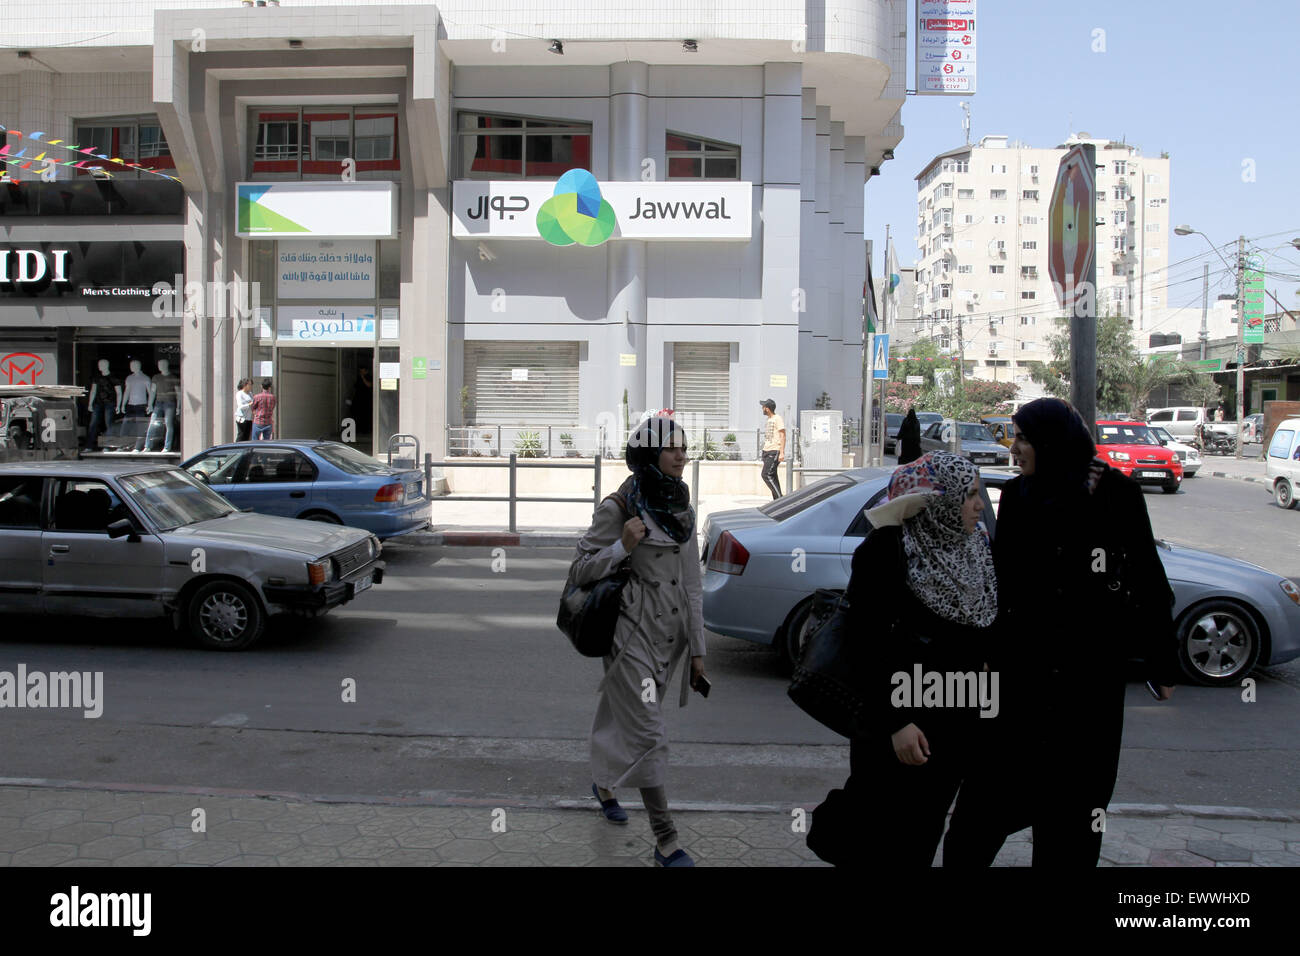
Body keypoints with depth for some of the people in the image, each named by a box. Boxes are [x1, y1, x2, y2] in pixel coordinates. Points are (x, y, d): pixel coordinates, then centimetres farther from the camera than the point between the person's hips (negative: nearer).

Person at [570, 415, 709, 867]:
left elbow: (691, 586, 11)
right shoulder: (619, 508, -11)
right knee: (648, 733, -7)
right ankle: (666, 842, 0)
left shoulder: (682, 510, 9)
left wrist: (697, 650, 11)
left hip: (669, 635, 7)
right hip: (632, 634, -7)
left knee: (632, 720, 20)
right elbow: (581, 570, -7)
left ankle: (604, 784, 47)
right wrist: (623, 547, -23)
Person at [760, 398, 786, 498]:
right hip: (767, 452, 9)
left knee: (766, 475, -16)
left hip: (774, 452, -9)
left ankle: (779, 498, -13)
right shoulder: (769, 420, 19)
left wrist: (782, 453, -19)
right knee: (772, 477, 8)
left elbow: (782, 436, -13)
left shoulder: (778, 419, -8)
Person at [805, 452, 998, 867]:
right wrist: (895, 722, -20)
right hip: (900, 717, -6)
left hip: (958, 718, 6)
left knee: (925, 829, 15)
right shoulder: (885, 551, -15)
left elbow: (985, 631, 14)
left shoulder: (974, 548, 5)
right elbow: (867, 642, -17)